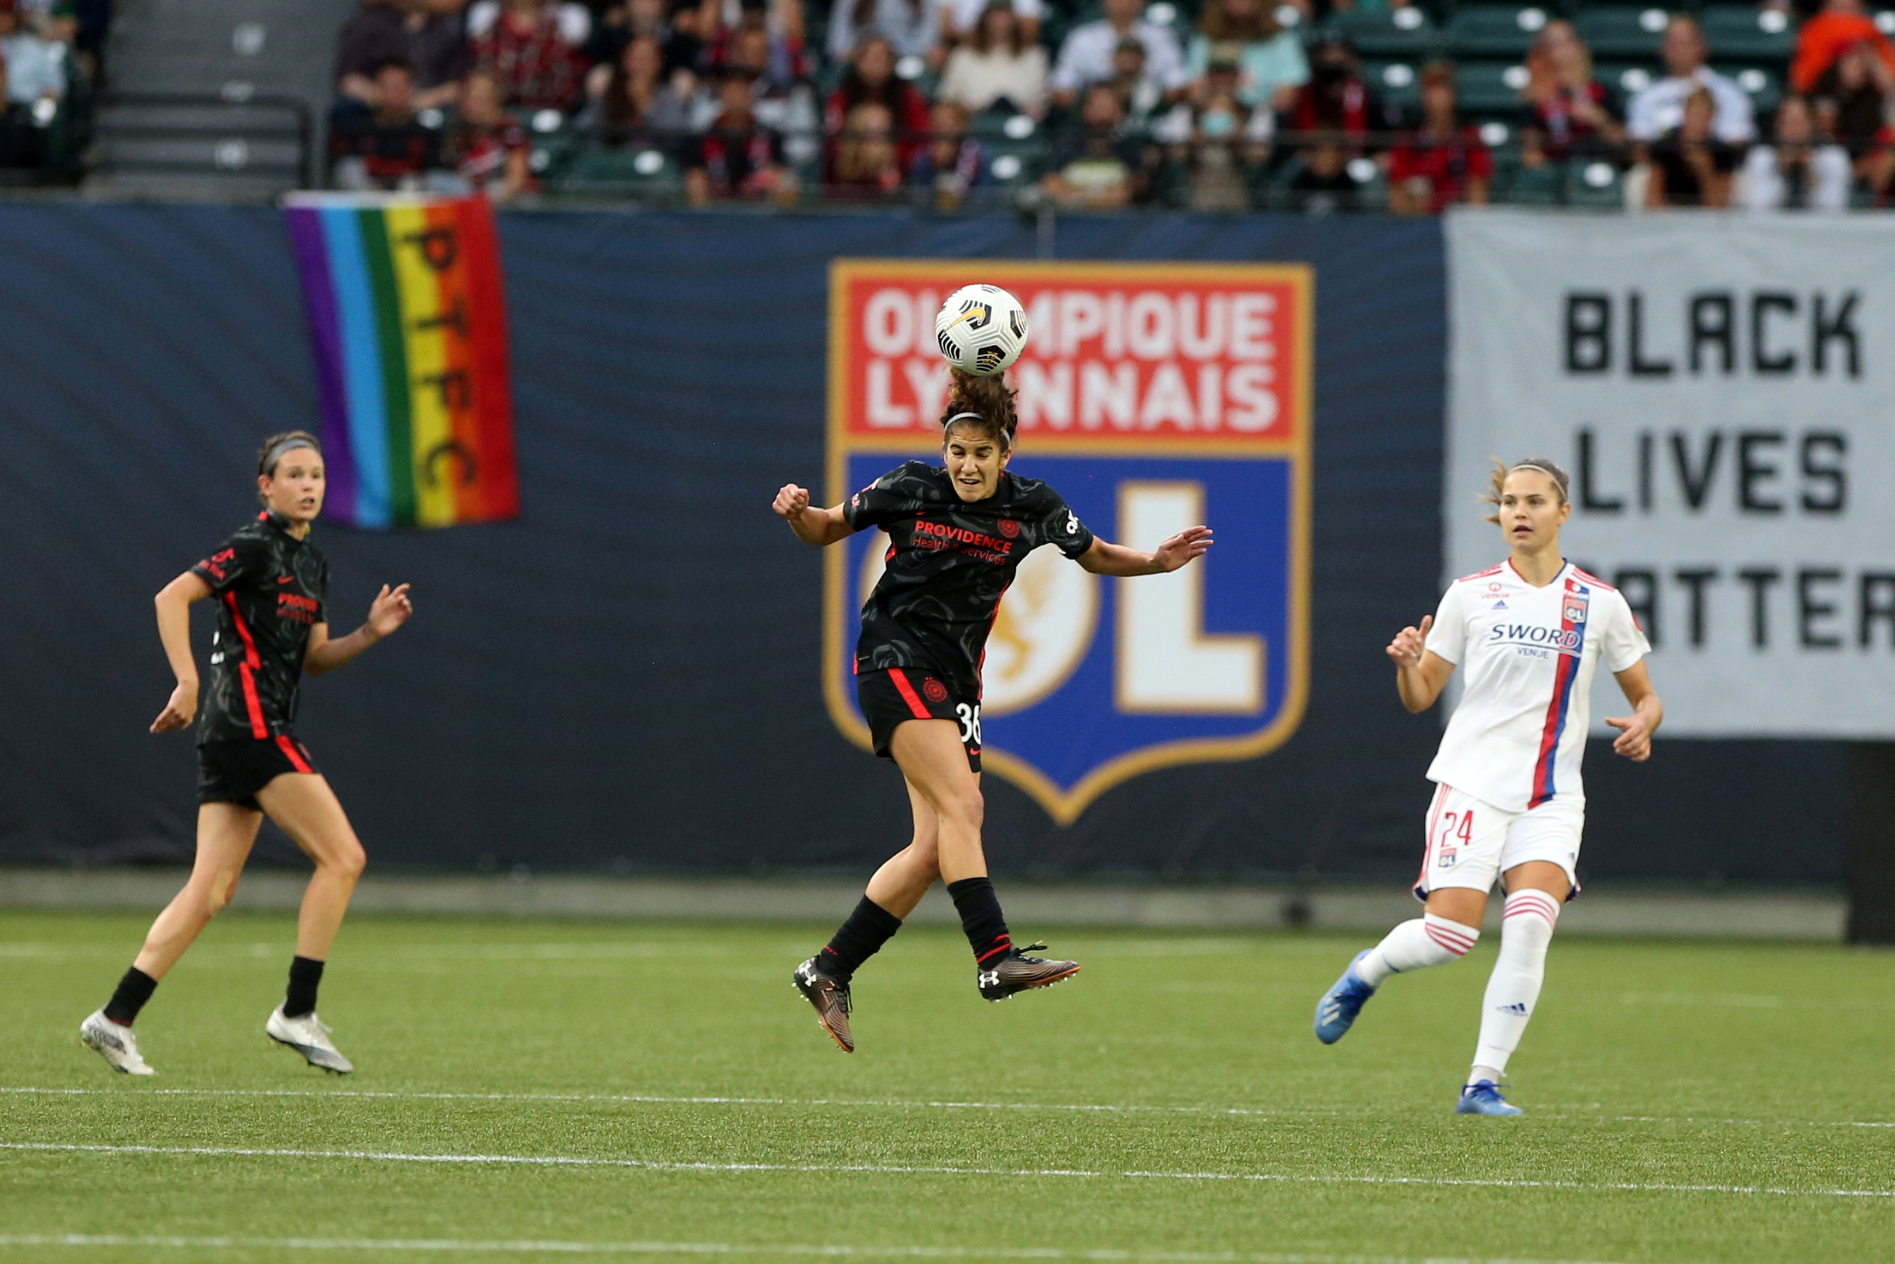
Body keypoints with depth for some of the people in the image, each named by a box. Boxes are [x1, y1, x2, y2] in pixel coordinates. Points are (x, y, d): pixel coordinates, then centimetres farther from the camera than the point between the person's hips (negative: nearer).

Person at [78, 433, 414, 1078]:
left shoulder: (313, 563, 18)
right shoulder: (254, 547, -9)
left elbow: (313, 658, 23)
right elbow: (172, 598, -16)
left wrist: (371, 632, 7)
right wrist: (188, 683, -22)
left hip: (256, 732, 9)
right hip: (250, 725, -9)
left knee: (211, 891, 5)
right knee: (342, 856, -8)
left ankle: (115, 1019, 2)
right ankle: (297, 1012, -5)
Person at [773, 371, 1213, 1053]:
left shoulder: (1033, 507, 0)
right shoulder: (907, 489, -7)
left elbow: (1097, 556, 16)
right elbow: (829, 530, 6)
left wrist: (1157, 561, -2)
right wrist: (798, 514, -15)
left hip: (957, 676, 5)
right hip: (895, 659, -5)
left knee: (934, 850, -3)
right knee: (960, 804, -23)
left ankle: (828, 972, 6)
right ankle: (996, 959, -30)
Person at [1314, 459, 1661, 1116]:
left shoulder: (1599, 604, 4)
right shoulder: (1471, 595, 3)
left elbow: (1646, 697, 12)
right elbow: (1420, 697, 8)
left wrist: (1642, 725, -11)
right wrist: (1407, 663, -14)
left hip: (1551, 797, 1)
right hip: (1472, 784, -1)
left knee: (1529, 924, -21)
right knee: (1448, 936, -13)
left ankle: (1484, 1082, -12)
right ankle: (1363, 974, 22)